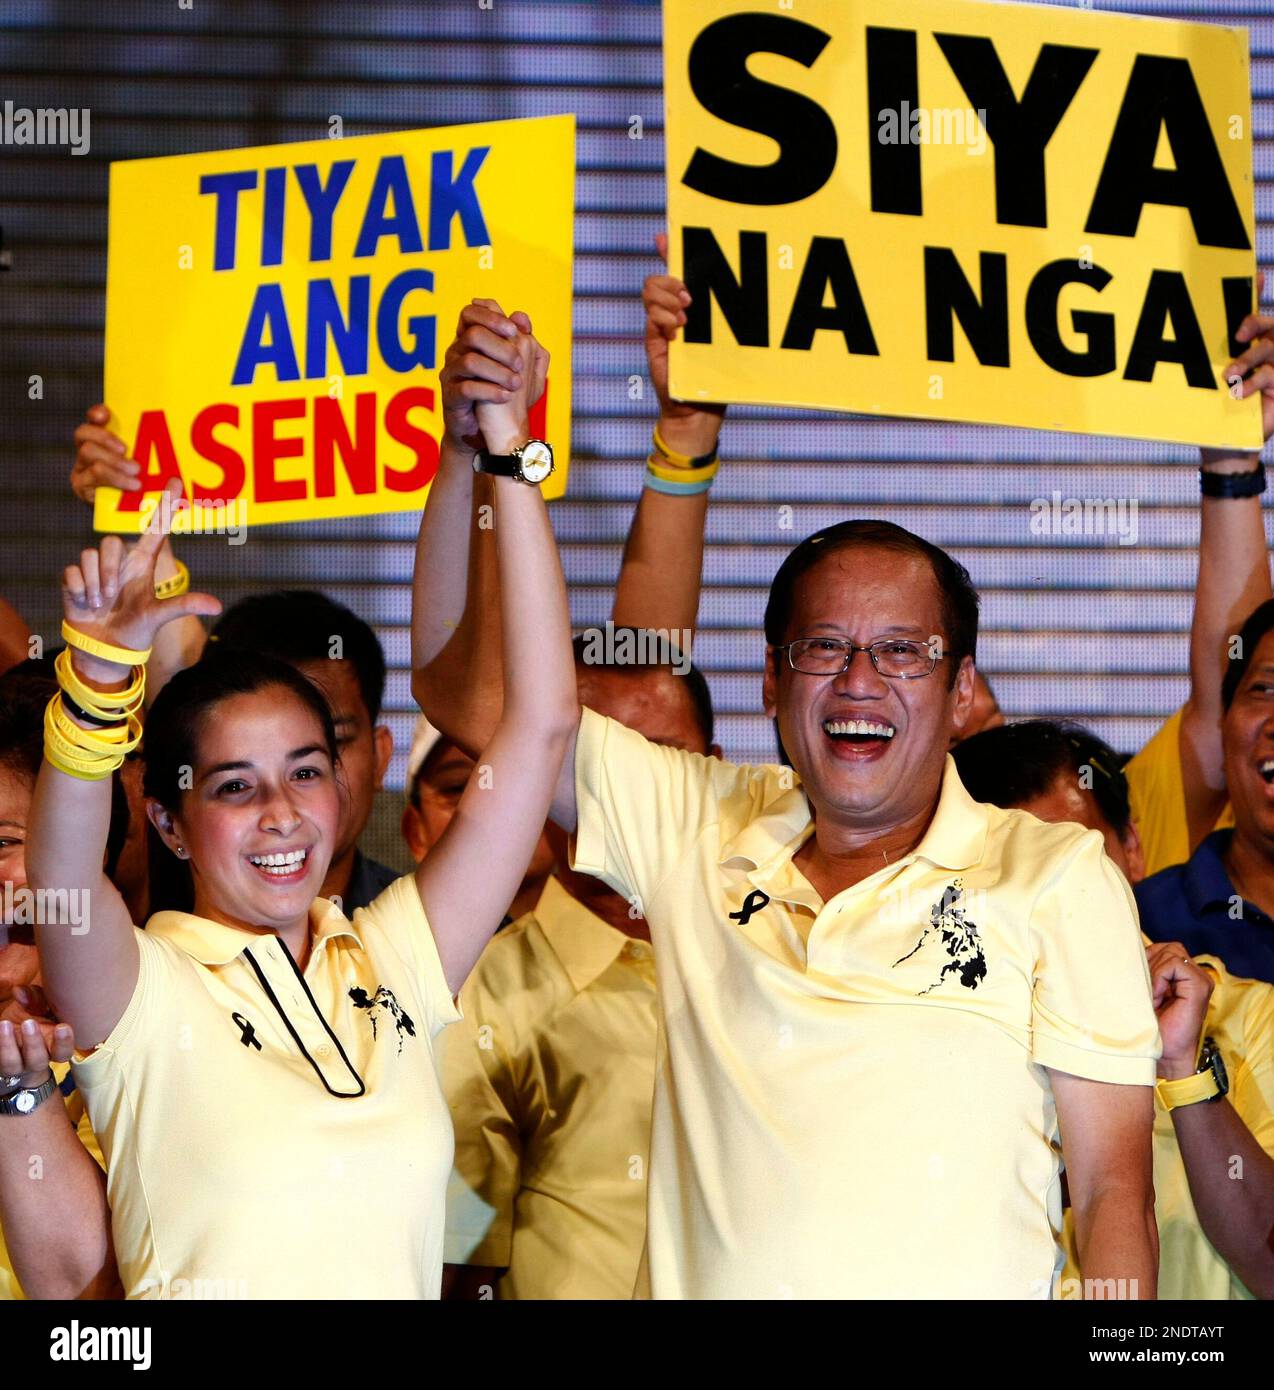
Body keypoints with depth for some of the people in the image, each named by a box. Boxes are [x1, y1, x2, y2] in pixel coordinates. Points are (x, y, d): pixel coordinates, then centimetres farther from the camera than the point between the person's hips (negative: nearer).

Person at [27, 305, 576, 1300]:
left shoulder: (393, 965, 7)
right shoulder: (142, 989, -2)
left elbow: (541, 724, 4)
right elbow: (62, 881, -24)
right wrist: (100, 674, -37)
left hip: (401, 1287, 4)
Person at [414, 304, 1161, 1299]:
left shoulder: (1056, 874, 2)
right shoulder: (700, 829, 10)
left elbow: (1114, 1186, -1)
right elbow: (463, 686, 13)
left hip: (967, 1296, 0)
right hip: (705, 1283, 0)